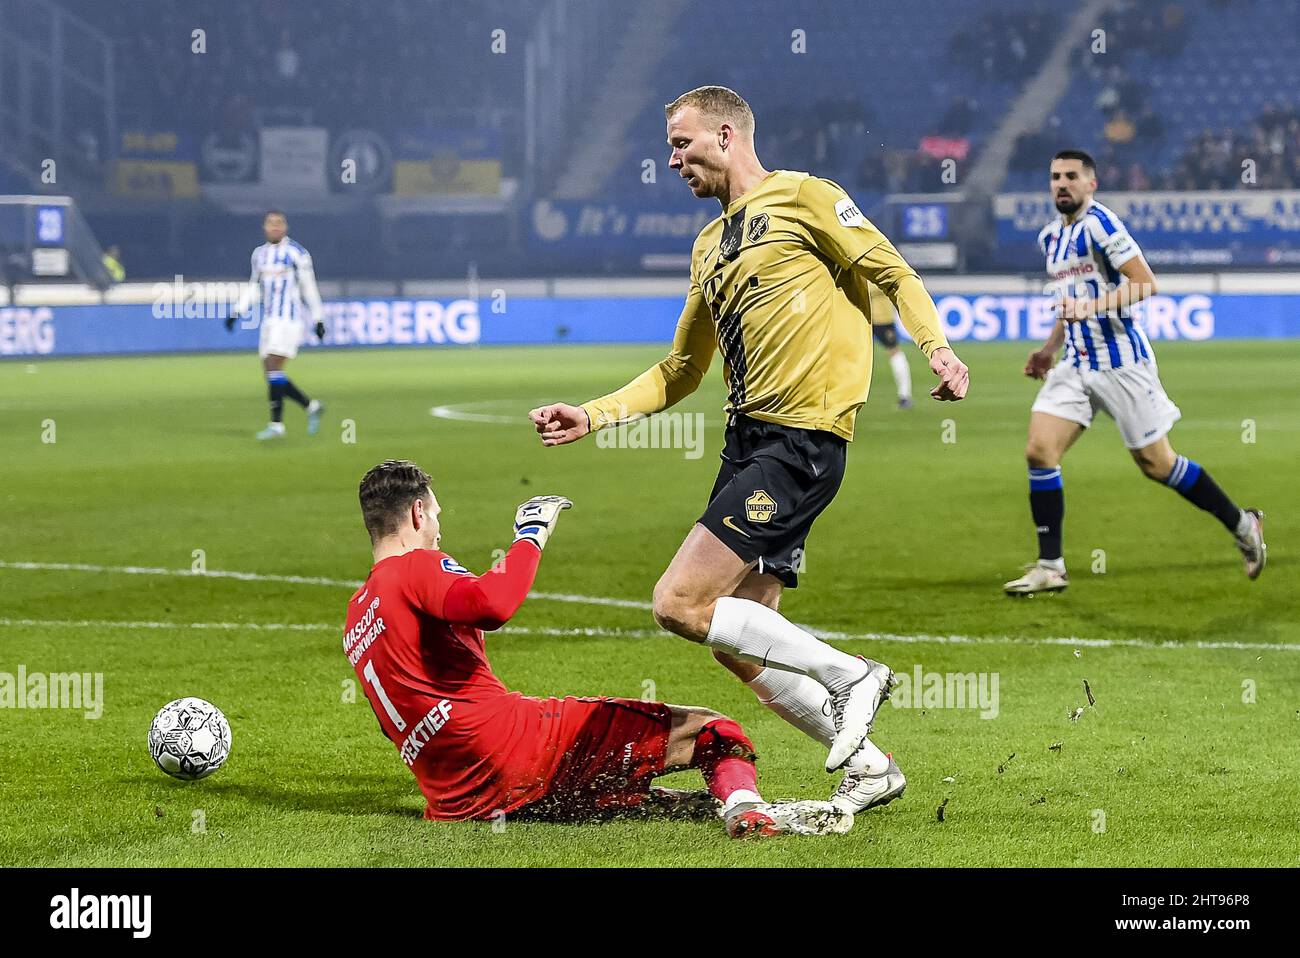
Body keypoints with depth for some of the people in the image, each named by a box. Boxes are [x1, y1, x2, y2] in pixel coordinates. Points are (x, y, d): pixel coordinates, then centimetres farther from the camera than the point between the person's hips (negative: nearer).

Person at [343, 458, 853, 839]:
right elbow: (491, 603, -28)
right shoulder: (415, 567, -6)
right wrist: (530, 537, -11)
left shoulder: (356, 615, 22)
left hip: (454, 798, 8)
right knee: (707, 730, -5)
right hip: (513, 743, -8)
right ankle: (747, 808, -31)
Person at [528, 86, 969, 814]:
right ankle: (867, 764, 12)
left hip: (803, 437, -8)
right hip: (748, 439, 9)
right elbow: (680, 373, 28)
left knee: (681, 603, -16)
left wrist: (936, 346, -19)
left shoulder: (801, 196, 0)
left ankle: (847, 674, -7)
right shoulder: (710, 247, 23)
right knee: (740, 645, 4)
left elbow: (894, 273, -3)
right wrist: (590, 418, 19)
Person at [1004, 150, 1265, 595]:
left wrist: (1093, 306, -30)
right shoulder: (1050, 237, 13)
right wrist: (1050, 348, 18)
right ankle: (1050, 567, -4)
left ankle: (1243, 525, 21)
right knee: (1039, 450, -9)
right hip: (1076, 363, 7)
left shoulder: (1099, 224, -13)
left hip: (1120, 362, -7)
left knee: (1156, 463, 2)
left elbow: (1145, 283, -20)